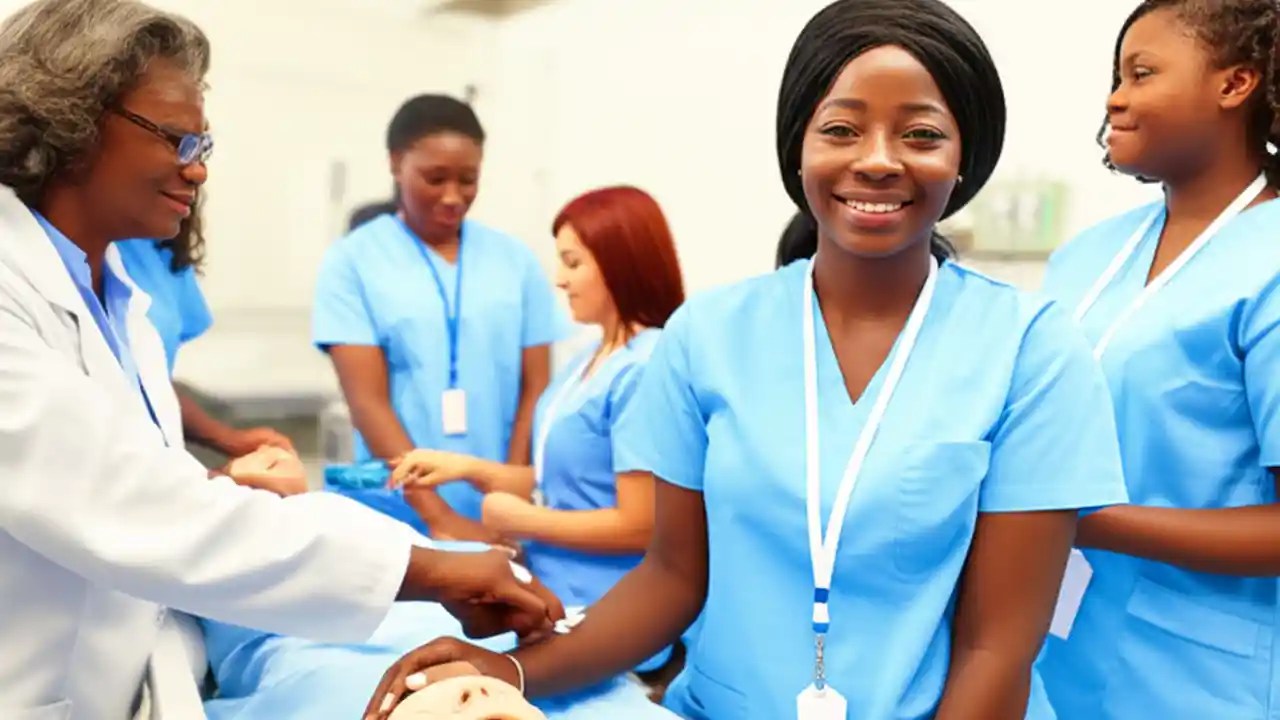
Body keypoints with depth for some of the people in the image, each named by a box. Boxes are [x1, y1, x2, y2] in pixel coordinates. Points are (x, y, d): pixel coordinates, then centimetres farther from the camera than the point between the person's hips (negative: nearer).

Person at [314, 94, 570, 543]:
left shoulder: (515, 259, 5)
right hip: (401, 516, -2)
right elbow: (368, 402, -8)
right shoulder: (352, 261, -2)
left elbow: (536, 389, 2)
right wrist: (440, 516, -15)